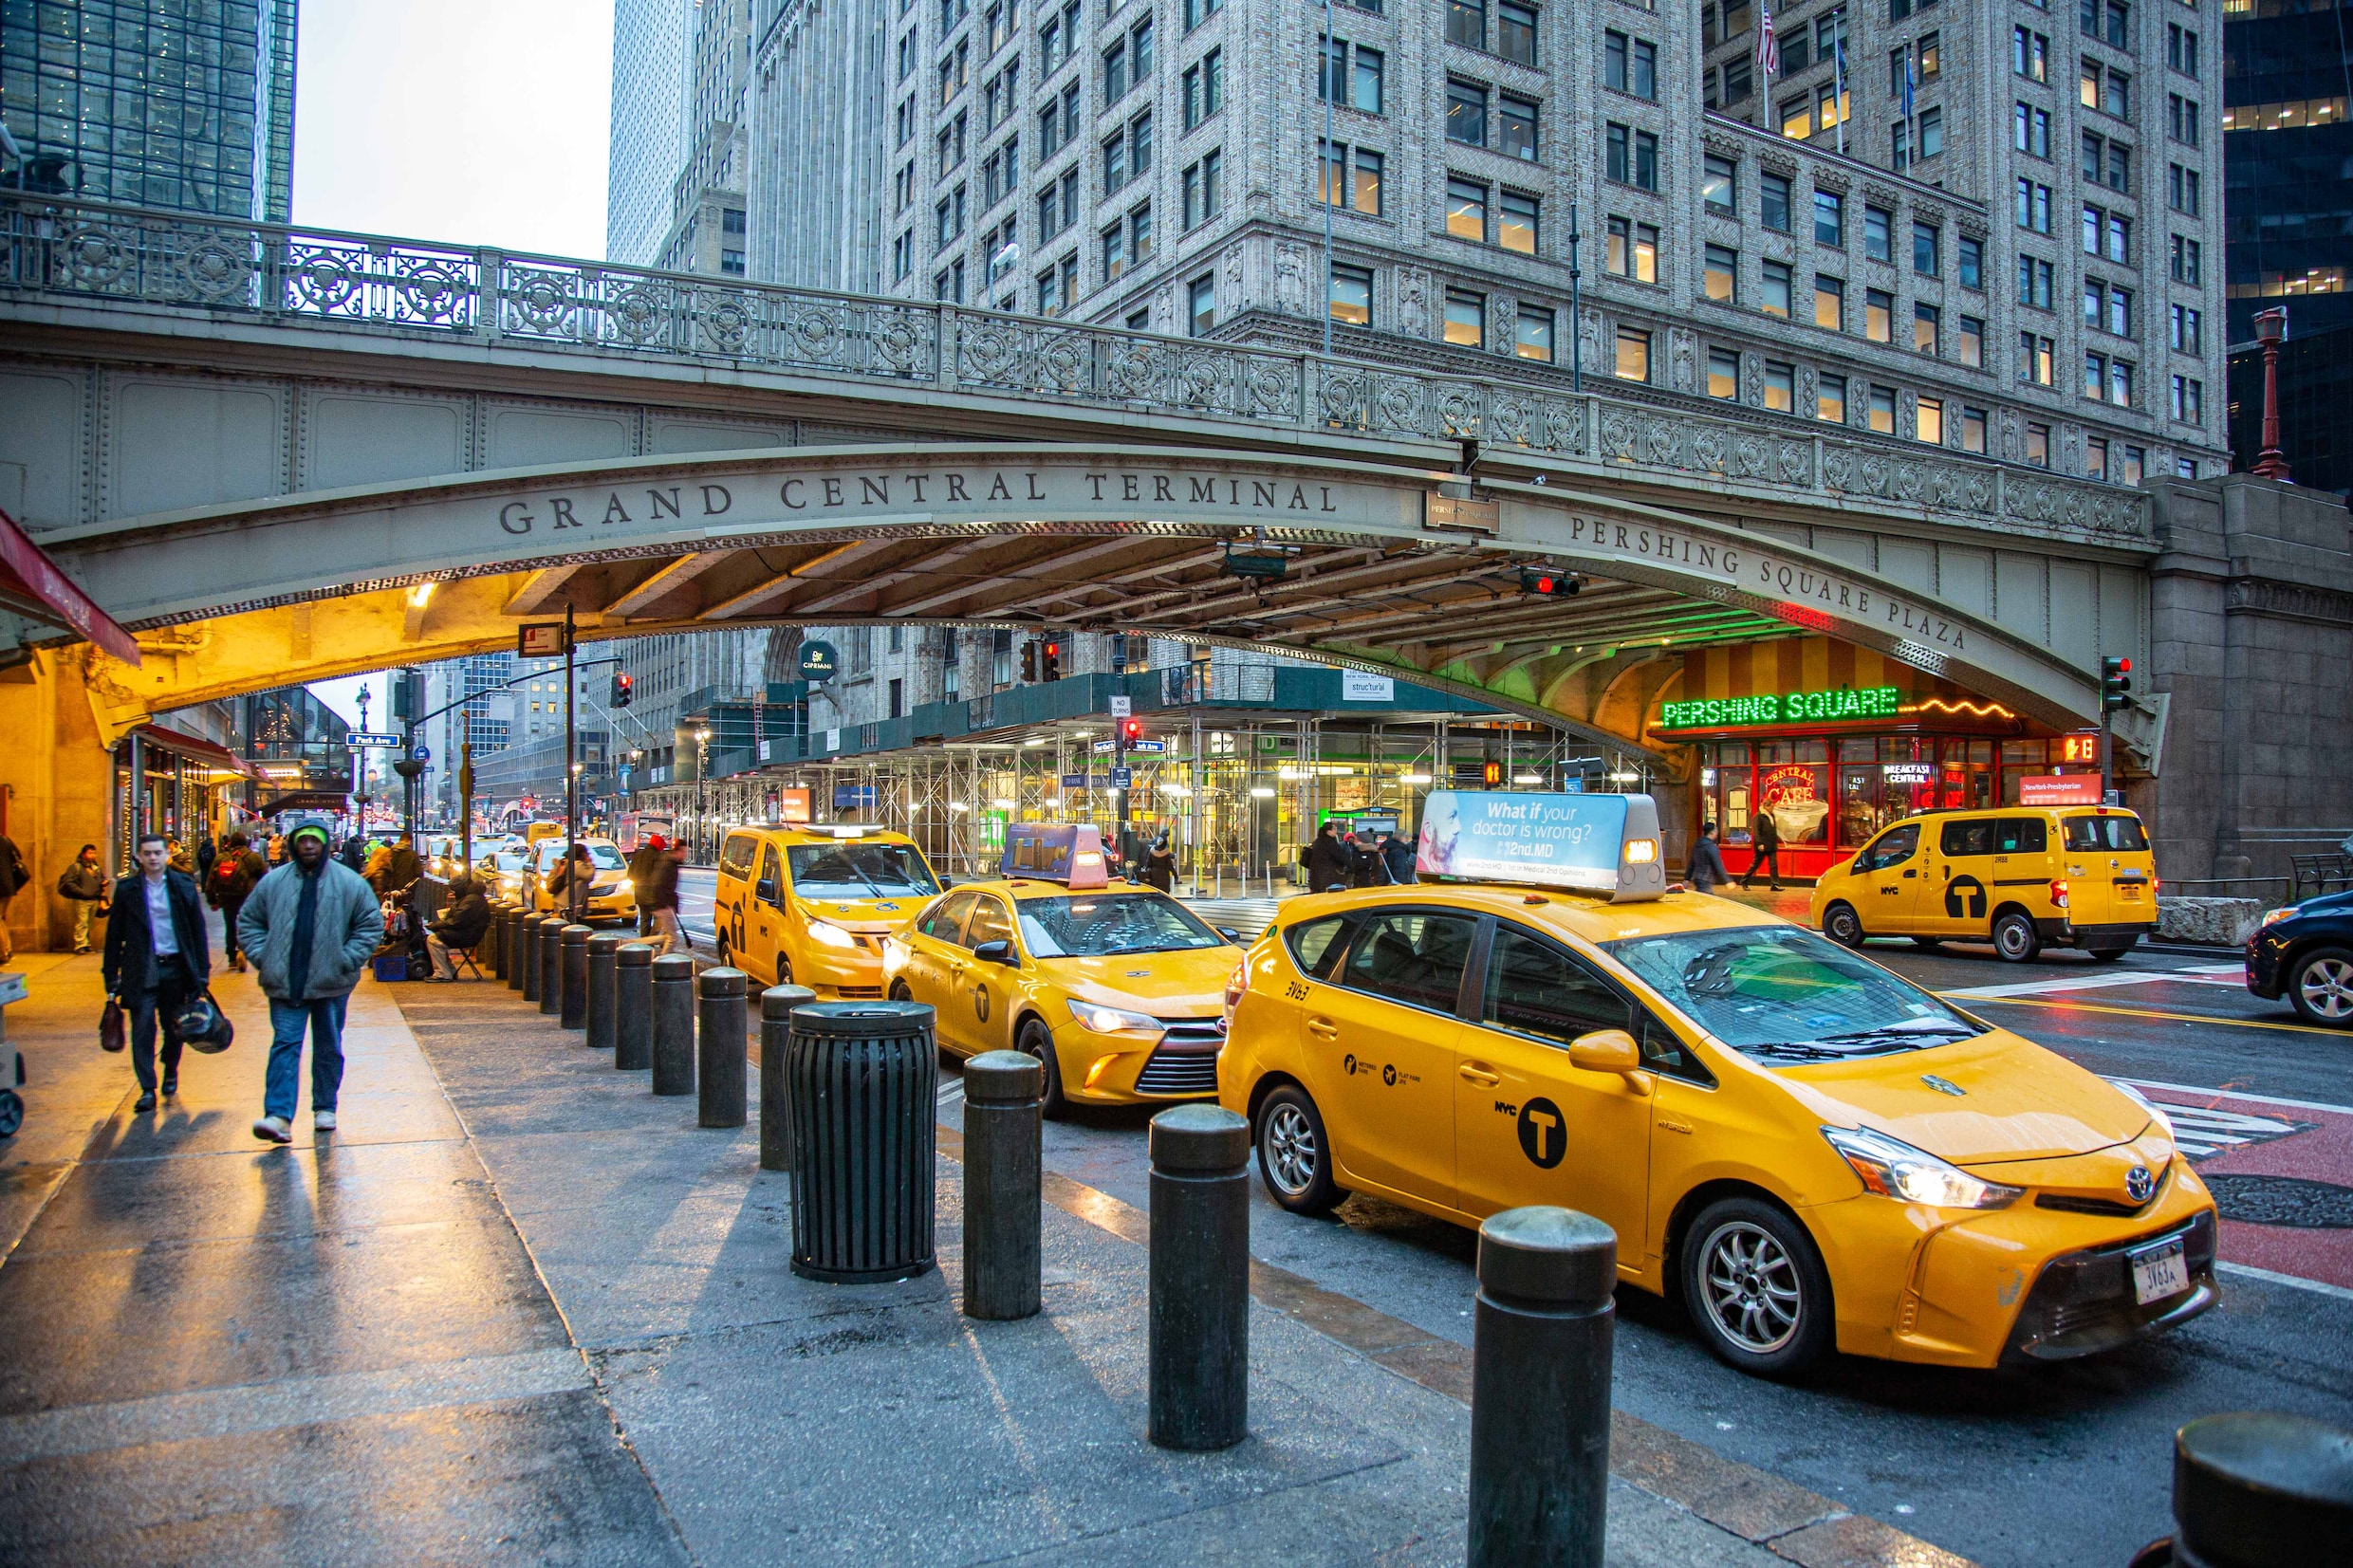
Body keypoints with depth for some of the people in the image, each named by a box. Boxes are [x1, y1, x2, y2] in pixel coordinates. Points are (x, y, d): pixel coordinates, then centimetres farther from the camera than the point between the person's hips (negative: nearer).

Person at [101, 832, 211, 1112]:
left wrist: (202, 970, 1)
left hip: (176, 967, 1)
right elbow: (114, 934, 4)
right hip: (142, 970, -1)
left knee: (175, 1027, 11)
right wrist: (111, 974, 1)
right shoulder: (128, 889, 1)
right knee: (142, 1030, -4)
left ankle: (170, 1071, 35)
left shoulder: (184, 886, 2)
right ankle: (147, 1089, 2)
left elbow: (198, 930, 5)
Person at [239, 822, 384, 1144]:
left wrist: (347, 959, -6)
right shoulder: (273, 882, 3)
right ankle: (279, 1116, -12)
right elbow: (248, 921, 12)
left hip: (331, 982, 0)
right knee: (285, 1045, -7)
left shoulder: (349, 883, -2)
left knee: (329, 1048, 11)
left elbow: (372, 924, 1)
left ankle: (325, 1108, 25)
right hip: (285, 983, 0)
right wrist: (262, 957, 0)